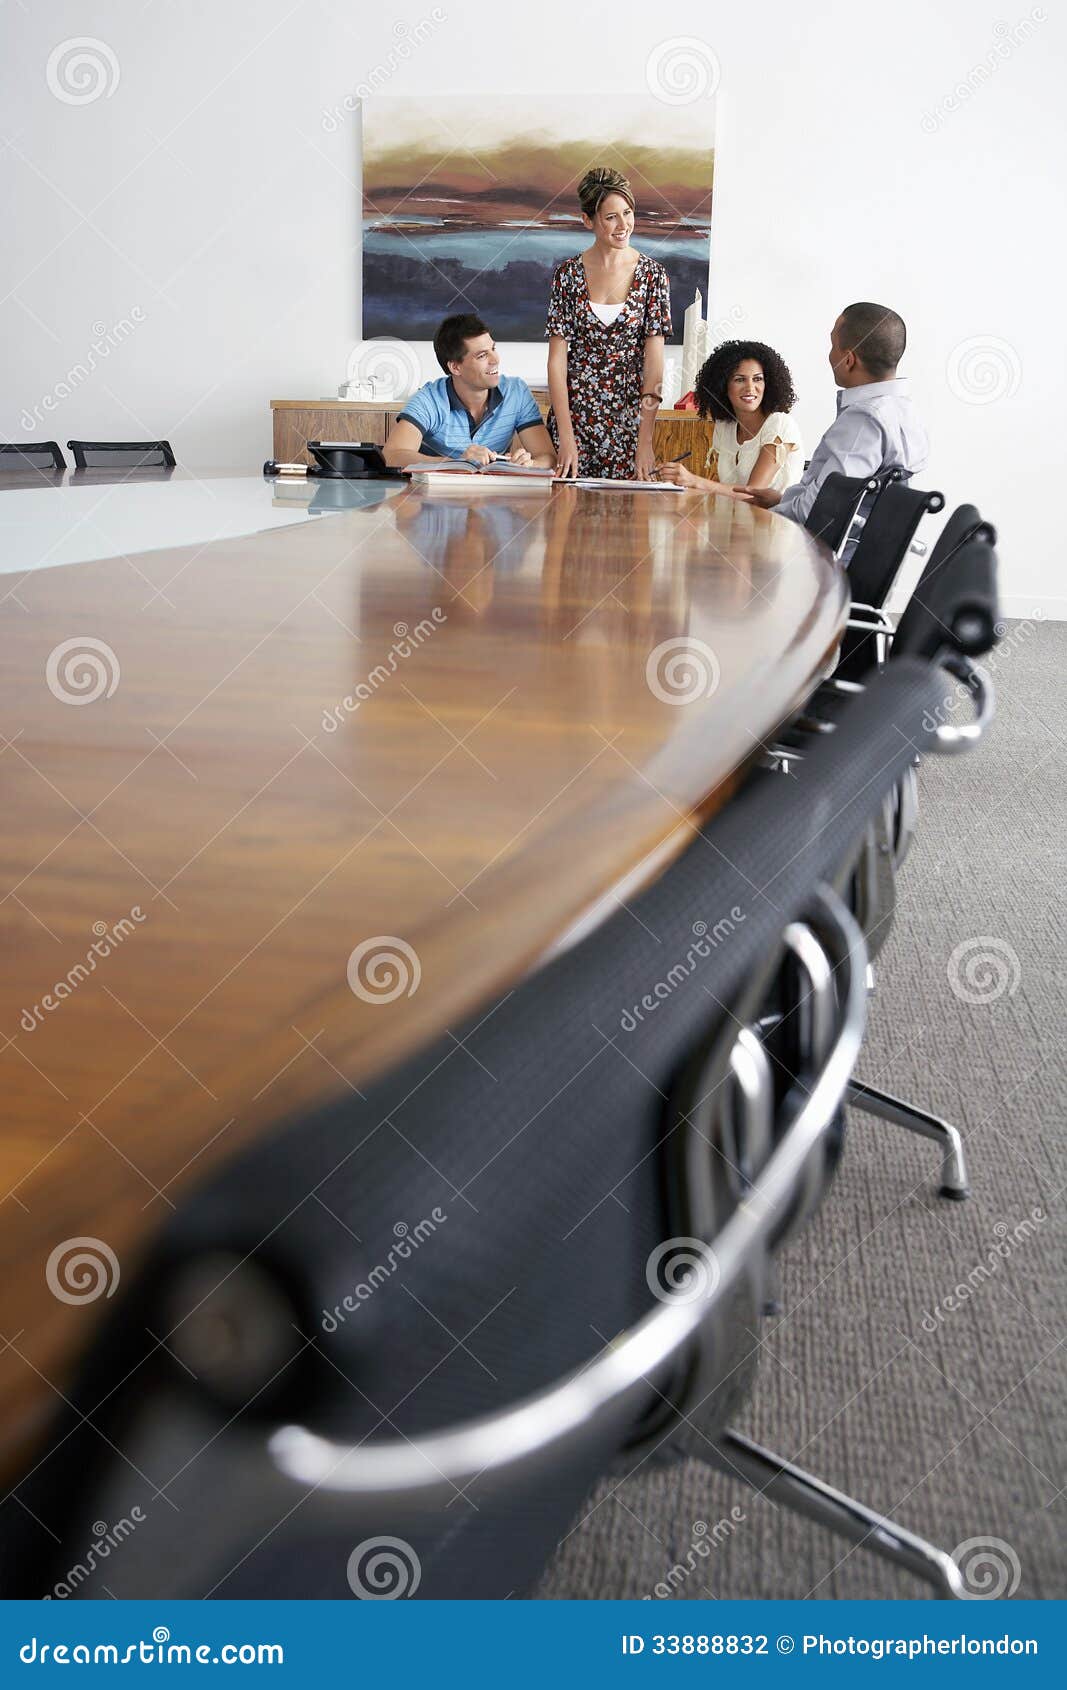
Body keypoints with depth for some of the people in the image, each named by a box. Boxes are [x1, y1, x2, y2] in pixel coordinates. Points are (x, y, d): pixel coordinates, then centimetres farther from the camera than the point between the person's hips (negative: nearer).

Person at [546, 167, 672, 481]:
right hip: (574, 413, 0)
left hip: (629, 419, 0)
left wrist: (646, 440, -13)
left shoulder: (652, 275, 0)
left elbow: (654, 360, -5)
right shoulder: (568, 273, 0)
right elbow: (557, 359, -3)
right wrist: (566, 437, -12)